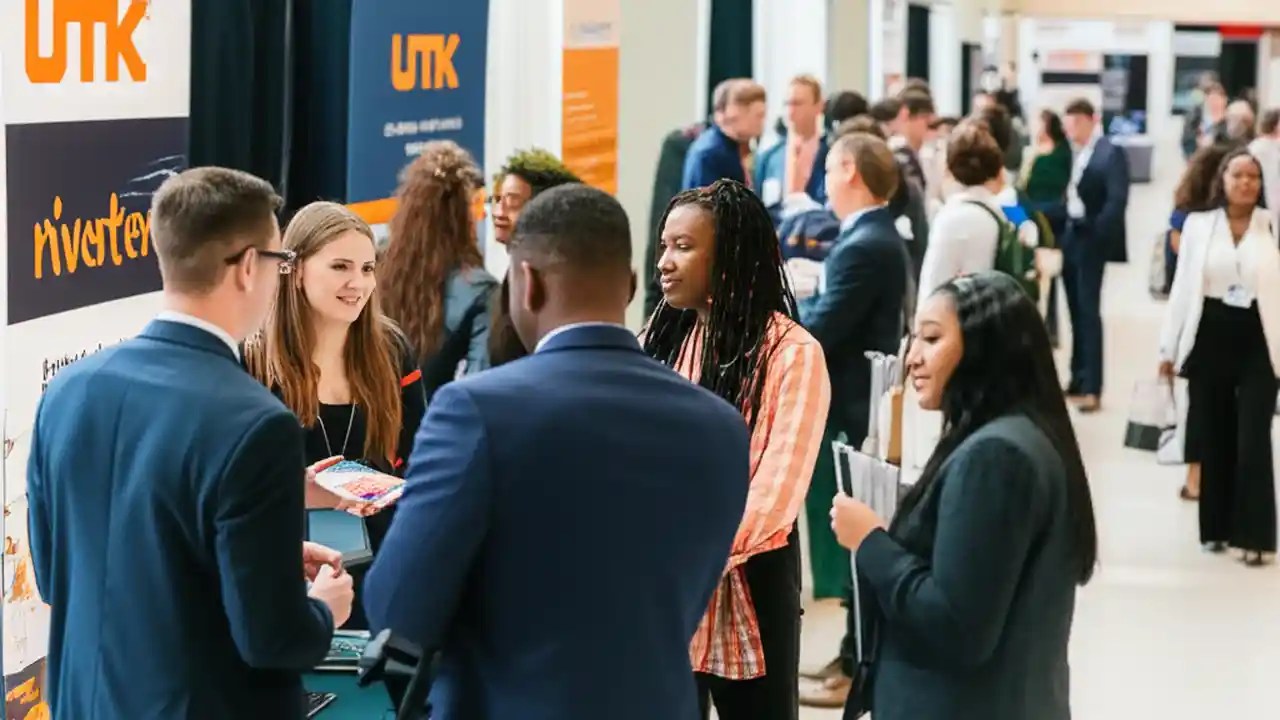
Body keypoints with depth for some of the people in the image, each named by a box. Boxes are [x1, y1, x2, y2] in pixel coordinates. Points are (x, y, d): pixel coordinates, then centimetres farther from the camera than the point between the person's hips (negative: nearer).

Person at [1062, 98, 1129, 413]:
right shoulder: (1075, 154, 11)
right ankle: (1078, 381, 19)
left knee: (1088, 311, -8)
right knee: (1076, 311, 12)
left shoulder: (1110, 152, -10)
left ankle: (1092, 389, -8)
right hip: (1071, 237, 7)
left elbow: (1118, 199, -17)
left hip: (1090, 240, -7)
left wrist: (1097, 233, -23)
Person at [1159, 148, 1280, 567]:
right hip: (1211, 337, 2)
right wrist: (1169, 348, 5)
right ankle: (1217, 527, 22)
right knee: (1214, 439, 10)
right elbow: (1183, 288, 5)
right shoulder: (1199, 224, 4)